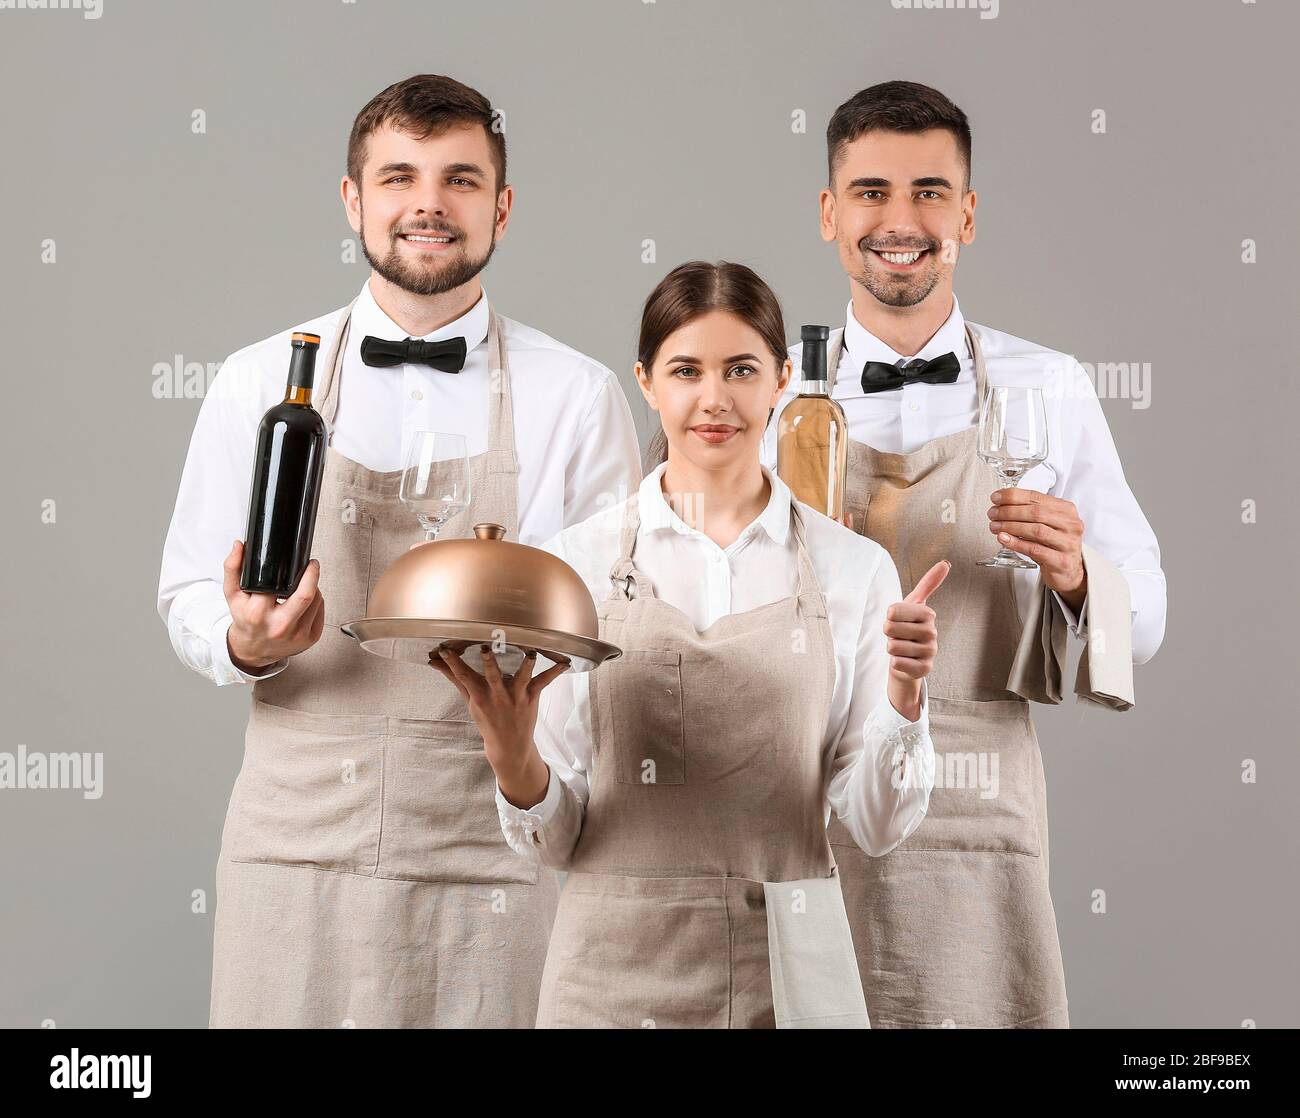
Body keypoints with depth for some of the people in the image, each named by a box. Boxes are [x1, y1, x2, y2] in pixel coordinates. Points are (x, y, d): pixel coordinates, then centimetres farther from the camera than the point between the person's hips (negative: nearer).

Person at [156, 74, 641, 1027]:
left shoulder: (578, 396, 2)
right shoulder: (260, 384, 6)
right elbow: (189, 595, 10)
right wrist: (246, 642, -12)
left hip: (493, 851, -1)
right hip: (296, 839, 1)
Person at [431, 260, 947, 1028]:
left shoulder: (854, 567, -1)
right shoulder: (579, 560, -2)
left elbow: (878, 826, -2)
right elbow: (553, 837, -2)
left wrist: (903, 696, -17)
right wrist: (512, 753, -20)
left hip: (791, 972, 1)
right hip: (618, 971, 0)